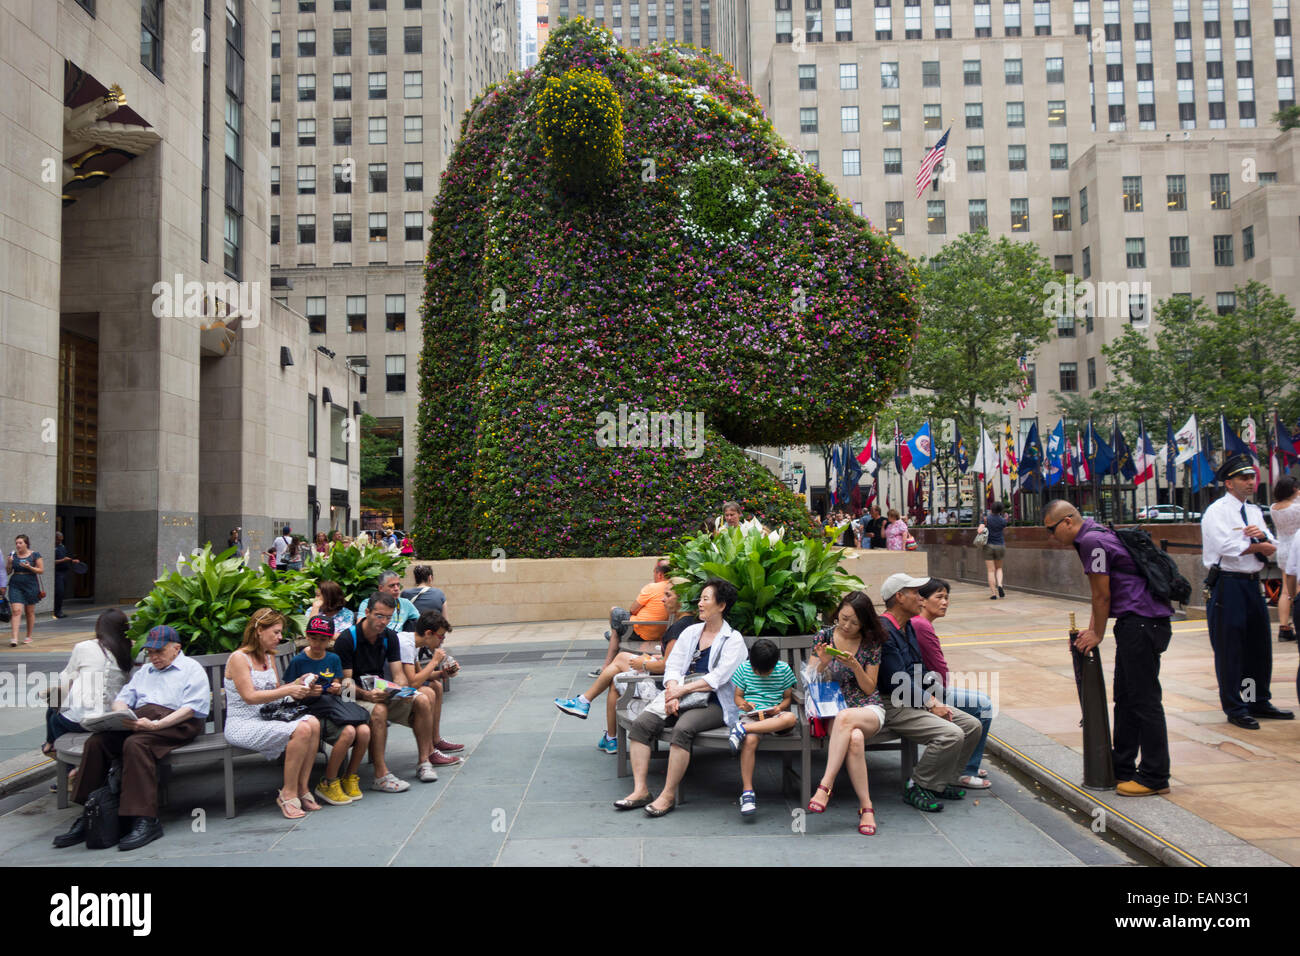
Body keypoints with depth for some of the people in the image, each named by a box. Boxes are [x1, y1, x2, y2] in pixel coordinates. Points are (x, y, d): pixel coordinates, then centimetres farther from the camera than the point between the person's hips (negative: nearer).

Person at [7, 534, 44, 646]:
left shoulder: (35, 555, -1)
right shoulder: (12, 555, 6)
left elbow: (41, 570, -1)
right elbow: (7, 572, 9)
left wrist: (29, 567, -17)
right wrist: (9, 563, -9)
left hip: (31, 585, -1)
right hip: (15, 585, 1)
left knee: (30, 612, 8)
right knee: (17, 611, -10)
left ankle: (29, 636, 21)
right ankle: (15, 638, -13)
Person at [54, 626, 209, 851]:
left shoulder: (192, 669, 9)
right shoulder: (145, 671, 33)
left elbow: (192, 708, -6)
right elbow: (123, 697, 23)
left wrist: (155, 725, -18)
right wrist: (120, 714, -3)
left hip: (174, 722, -7)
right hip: (138, 720, 7)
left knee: (135, 744, -35)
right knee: (96, 741, -19)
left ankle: (146, 820, -38)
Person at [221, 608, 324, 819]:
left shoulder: (269, 657, 15)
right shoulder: (239, 658, -11)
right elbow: (250, 697, -18)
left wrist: (297, 685, 1)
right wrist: (288, 690, -23)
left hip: (266, 719, 8)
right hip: (243, 725, -8)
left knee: (313, 723, -20)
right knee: (301, 730, -29)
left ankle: (302, 788, -14)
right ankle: (288, 794, -17)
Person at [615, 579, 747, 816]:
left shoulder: (733, 639, 2)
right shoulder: (690, 632, 19)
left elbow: (717, 678, -10)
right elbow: (673, 666, 11)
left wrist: (683, 689, -16)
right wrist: (673, 692, -9)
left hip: (712, 702, -5)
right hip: (680, 693, 6)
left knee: (683, 728, -34)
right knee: (641, 724, -18)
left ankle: (668, 795, -23)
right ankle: (640, 790, -14)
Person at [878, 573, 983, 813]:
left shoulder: (908, 627, 14)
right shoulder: (884, 631, -19)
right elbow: (898, 680, -21)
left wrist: (932, 699, 4)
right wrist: (930, 704, -15)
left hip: (918, 700, 10)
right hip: (894, 706, -10)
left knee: (972, 726, 2)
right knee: (951, 734, -25)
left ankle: (938, 782, 10)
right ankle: (916, 787, -8)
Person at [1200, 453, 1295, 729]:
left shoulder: (1255, 511, 15)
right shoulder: (1217, 511, -8)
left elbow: (1272, 549, 9)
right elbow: (1228, 547, -21)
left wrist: (1261, 535, -13)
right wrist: (1259, 545, -6)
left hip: (1252, 584, 8)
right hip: (1227, 585, -8)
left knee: (1260, 645, 13)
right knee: (1229, 650, -1)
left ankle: (1259, 702, 28)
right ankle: (1235, 709, 10)